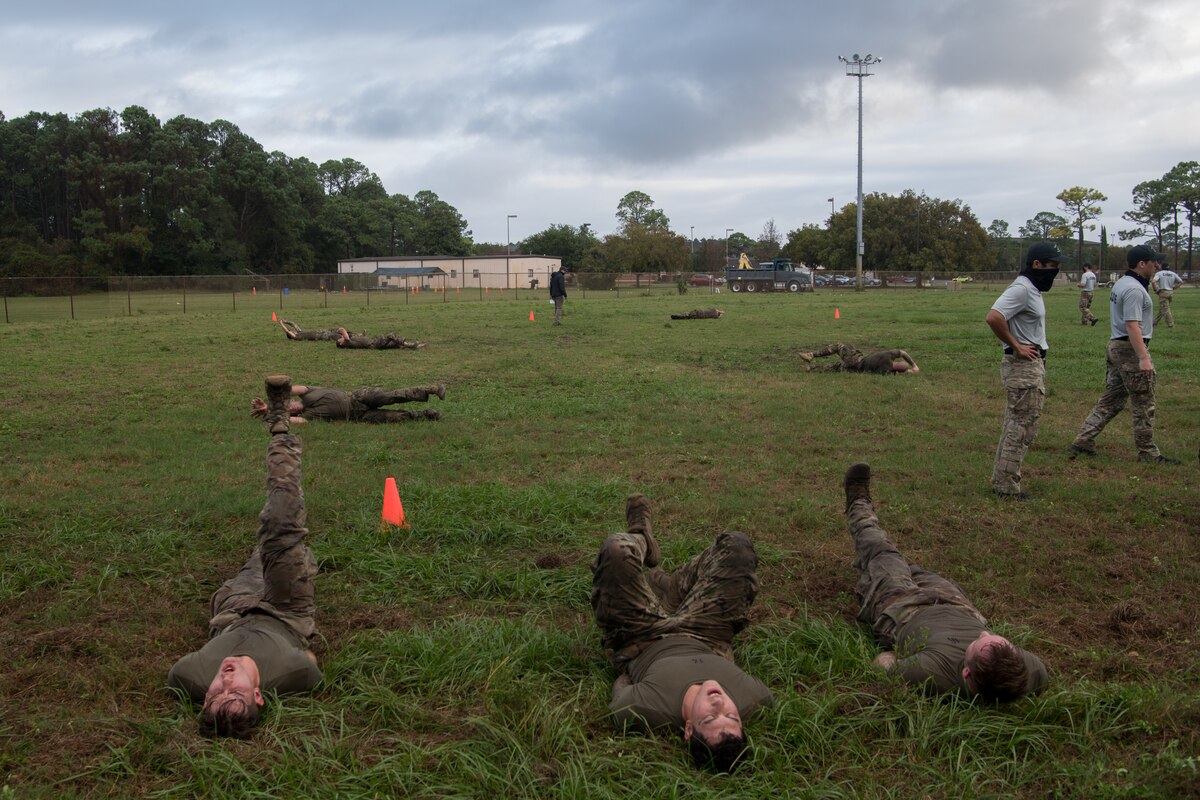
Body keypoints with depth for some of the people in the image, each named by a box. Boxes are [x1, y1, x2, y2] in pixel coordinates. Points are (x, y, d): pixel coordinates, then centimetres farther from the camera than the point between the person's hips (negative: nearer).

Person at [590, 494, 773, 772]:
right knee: (736, 544, 1)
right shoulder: (752, 698, -40)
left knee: (617, 548, -15)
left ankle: (642, 541, 30)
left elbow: (619, 699, -20)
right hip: (706, 638, 2)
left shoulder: (645, 709, -46)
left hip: (641, 643, -2)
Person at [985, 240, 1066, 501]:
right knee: (1022, 428, -5)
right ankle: (1008, 487, 1)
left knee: (1015, 426, 15)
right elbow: (993, 317, -30)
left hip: (1033, 364, 10)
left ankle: (1001, 481, 23)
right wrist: (1016, 346, -20)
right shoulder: (1021, 289, -18)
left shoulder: (1032, 289, 13)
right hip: (1024, 366, -10)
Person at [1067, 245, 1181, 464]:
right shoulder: (1135, 289, -17)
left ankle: (1083, 441, 10)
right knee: (1143, 404, -1)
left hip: (1115, 346, 10)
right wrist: (1144, 358, -28)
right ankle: (1147, 452, 6)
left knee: (1110, 400, 12)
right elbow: (1132, 325, -24)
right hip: (1131, 349, -10)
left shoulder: (1120, 284, 14)